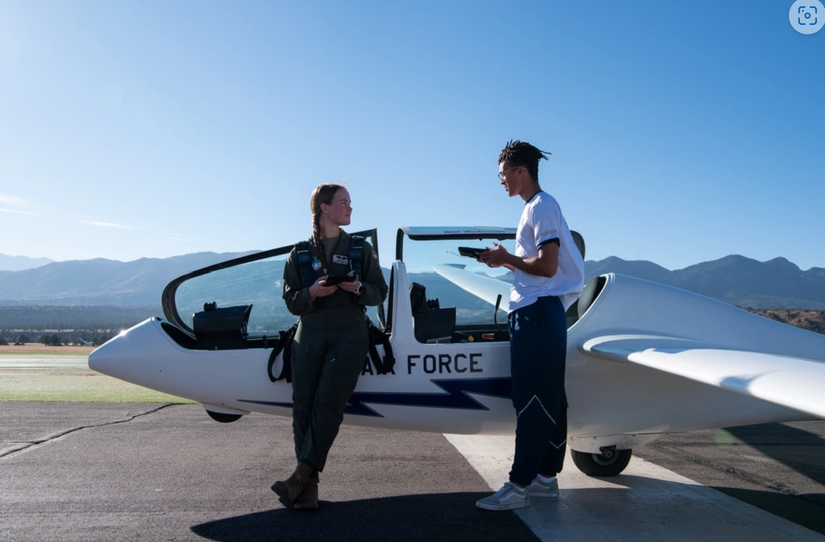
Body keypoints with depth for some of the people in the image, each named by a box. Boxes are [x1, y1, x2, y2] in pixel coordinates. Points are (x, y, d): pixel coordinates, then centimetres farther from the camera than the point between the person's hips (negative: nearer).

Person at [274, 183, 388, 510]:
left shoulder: (361, 248, 11)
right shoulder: (300, 253, 10)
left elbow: (379, 293, 9)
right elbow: (291, 301, 7)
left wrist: (358, 288, -12)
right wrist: (312, 292, -13)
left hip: (349, 334, -1)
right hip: (309, 335, 1)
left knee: (328, 401, -14)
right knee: (303, 405, -5)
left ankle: (301, 477, -13)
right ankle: (308, 486, -1)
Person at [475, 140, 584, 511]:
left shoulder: (542, 207, -11)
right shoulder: (533, 208, 20)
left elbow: (547, 267, -19)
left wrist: (506, 258, -9)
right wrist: (504, 260, 10)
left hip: (538, 312, -11)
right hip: (532, 312, 11)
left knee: (532, 398, -9)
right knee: (546, 397, 12)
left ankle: (520, 484, -4)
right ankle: (546, 476, 21)